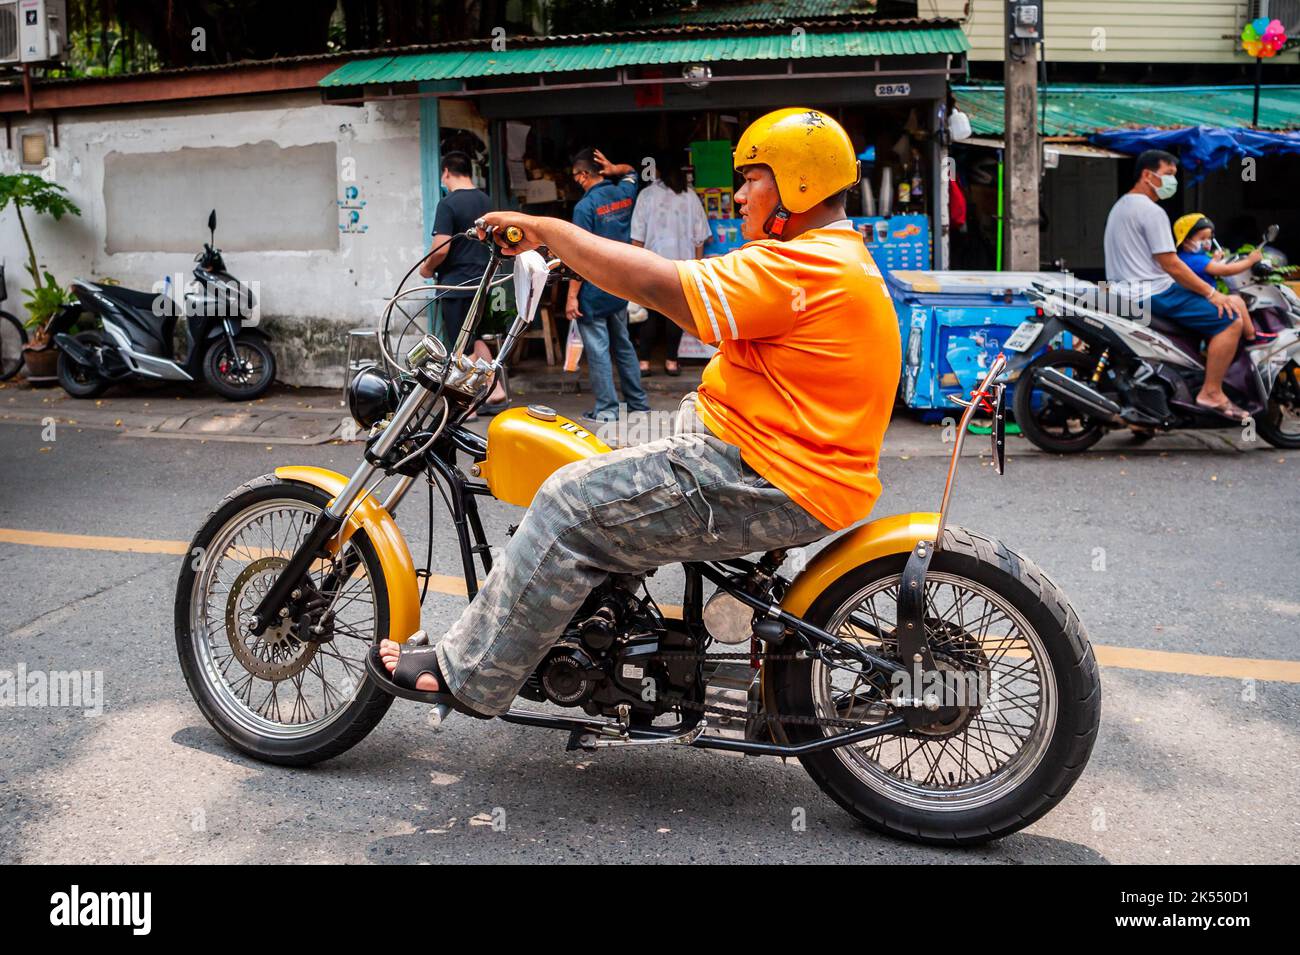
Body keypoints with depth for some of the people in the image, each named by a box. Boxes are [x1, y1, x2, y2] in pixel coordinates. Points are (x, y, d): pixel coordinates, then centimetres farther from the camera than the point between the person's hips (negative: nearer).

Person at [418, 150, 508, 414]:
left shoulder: (448, 204, -16)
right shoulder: (486, 201, 8)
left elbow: (441, 248, -21)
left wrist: (426, 268, -3)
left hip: (455, 284, -7)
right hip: (481, 280, 7)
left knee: (462, 348, 1)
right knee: (476, 339, 19)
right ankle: (496, 392, 13)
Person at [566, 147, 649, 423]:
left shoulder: (585, 206, -15)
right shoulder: (624, 193, 3)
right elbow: (631, 171, 28)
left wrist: (572, 296, -15)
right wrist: (613, 169, 5)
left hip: (593, 293, -7)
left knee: (598, 350, -1)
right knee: (623, 345, 17)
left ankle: (606, 409, 0)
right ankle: (638, 403, 23)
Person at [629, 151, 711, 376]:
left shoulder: (647, 194, -3)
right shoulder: (690, 196, 2)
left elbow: (638, 236, -4)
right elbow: (699, 236, 3)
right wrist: (697, 263, 12)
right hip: (682, 263, 1)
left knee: (650, 313, 7)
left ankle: (644, 361, 7)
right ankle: (671, 361, 10)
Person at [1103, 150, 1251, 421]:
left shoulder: (1121, 206, 18)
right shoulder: (1152, 211, -15)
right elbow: (1171, 265, -18)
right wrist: (1211, 293, -12)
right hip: (1152, 294, -11)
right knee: (1230, 318, -14)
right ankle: (1211, 393, -12)